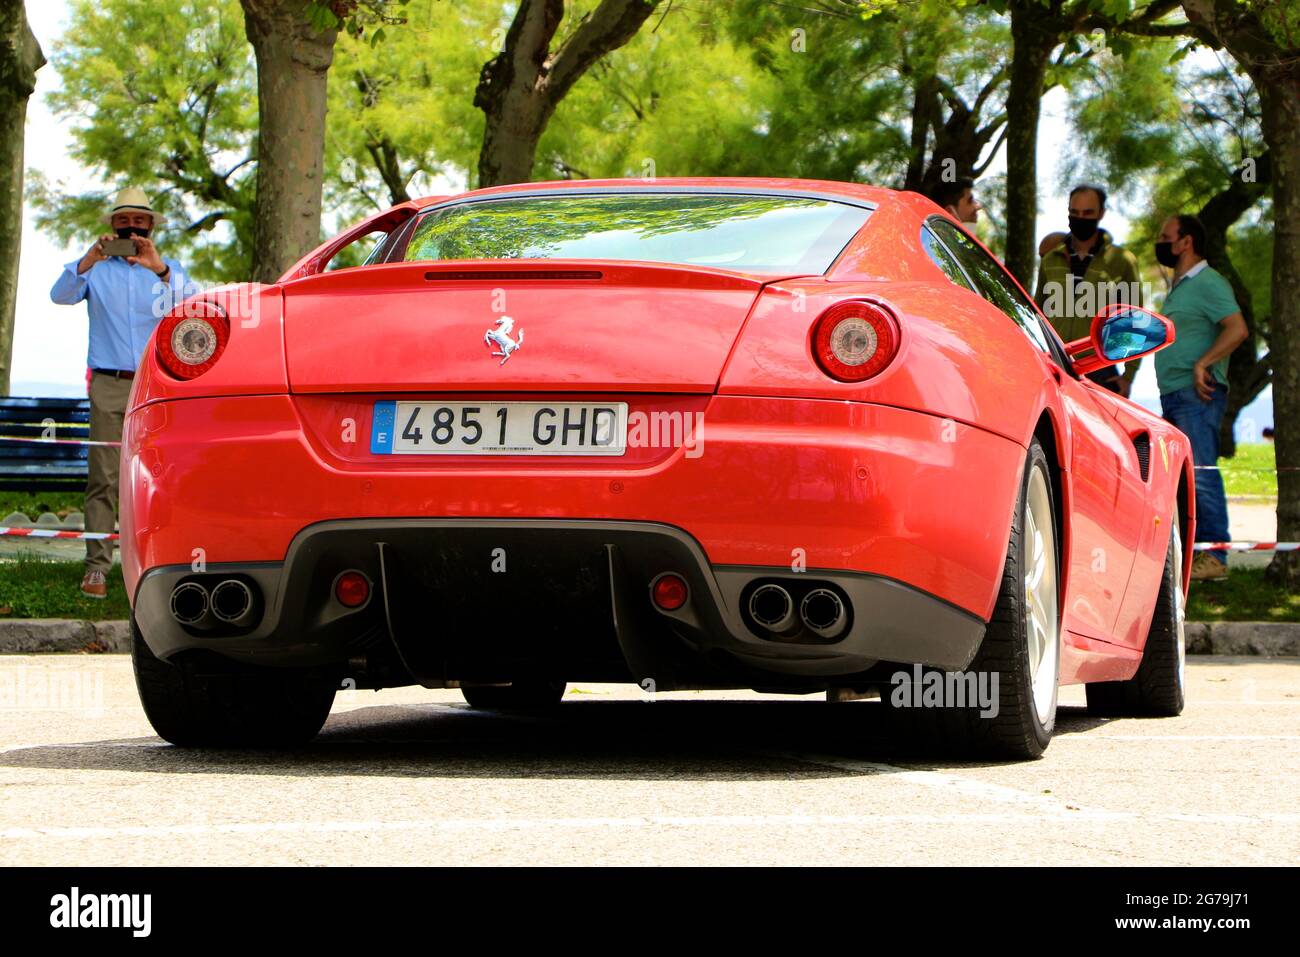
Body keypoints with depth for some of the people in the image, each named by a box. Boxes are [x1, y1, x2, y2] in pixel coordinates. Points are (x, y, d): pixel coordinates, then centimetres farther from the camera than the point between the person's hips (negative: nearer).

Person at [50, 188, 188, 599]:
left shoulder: (168, 269, 15)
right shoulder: (97, 269, 13)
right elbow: (60, 295, -5)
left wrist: (161, 270, -24)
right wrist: (88, 261, -23)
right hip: (109, 385, -1)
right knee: (103, 479, -6)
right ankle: (97, 568, -8)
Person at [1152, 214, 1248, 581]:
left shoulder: (1208, 283, -9)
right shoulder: (1179, 288, 23)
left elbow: (1237, 329, -20)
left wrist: (1202, 365, -22)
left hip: (1198, 395, -10)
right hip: (1174, 396, 10)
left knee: (1201, 474, -14)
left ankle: (1214, 556, -16)